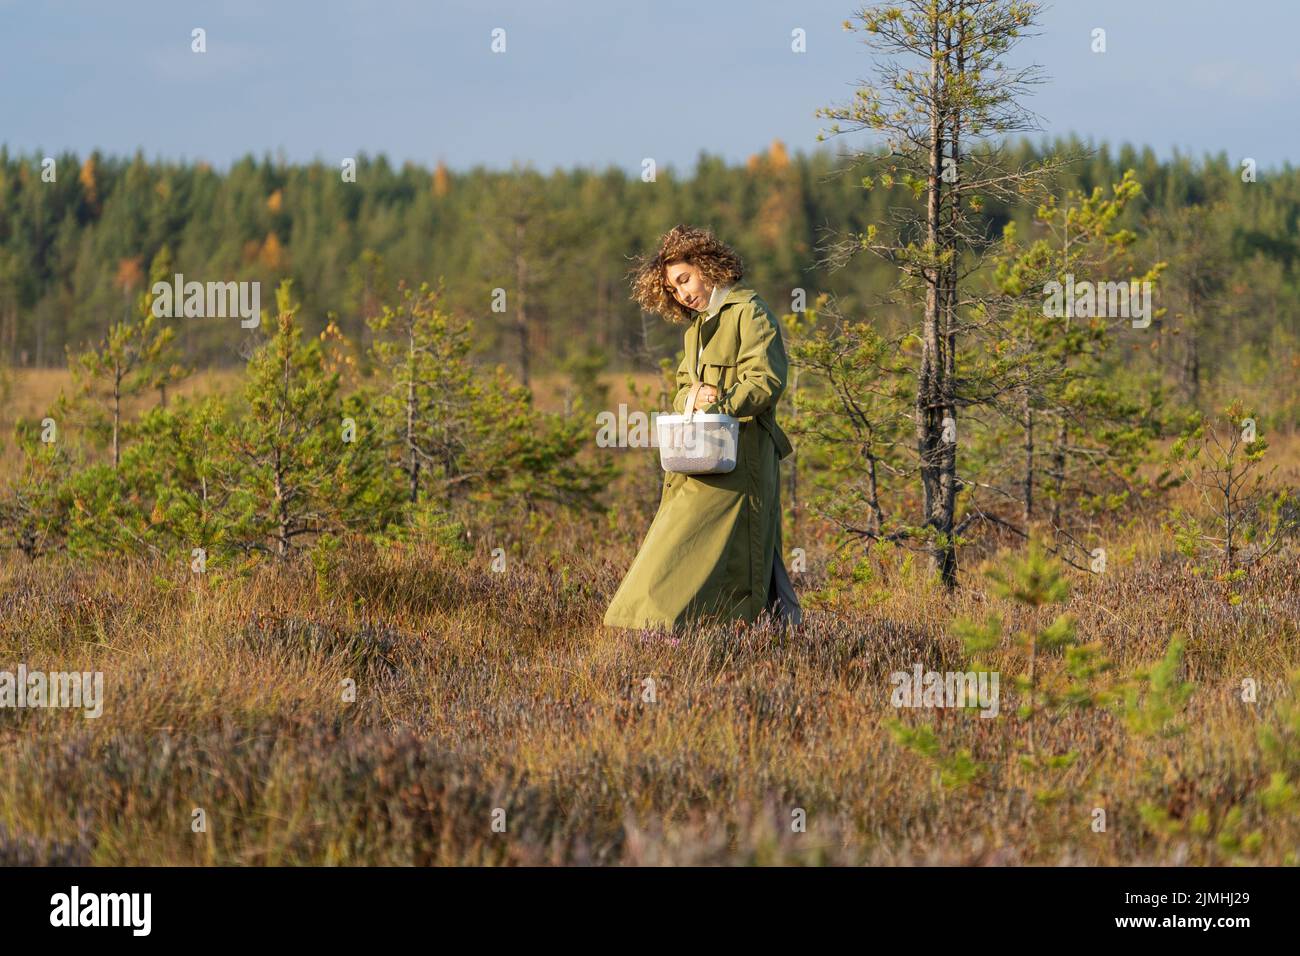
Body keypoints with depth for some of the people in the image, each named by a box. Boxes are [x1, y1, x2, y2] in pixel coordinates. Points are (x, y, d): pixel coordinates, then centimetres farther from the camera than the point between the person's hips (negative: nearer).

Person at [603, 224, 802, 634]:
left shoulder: (749, 312, -5)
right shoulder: (697, 326, 23)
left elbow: (767, 380, -15)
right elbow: (683, 388, 19)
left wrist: (721, 404, -25)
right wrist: (694, 398, -5)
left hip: (737, 454, -9)